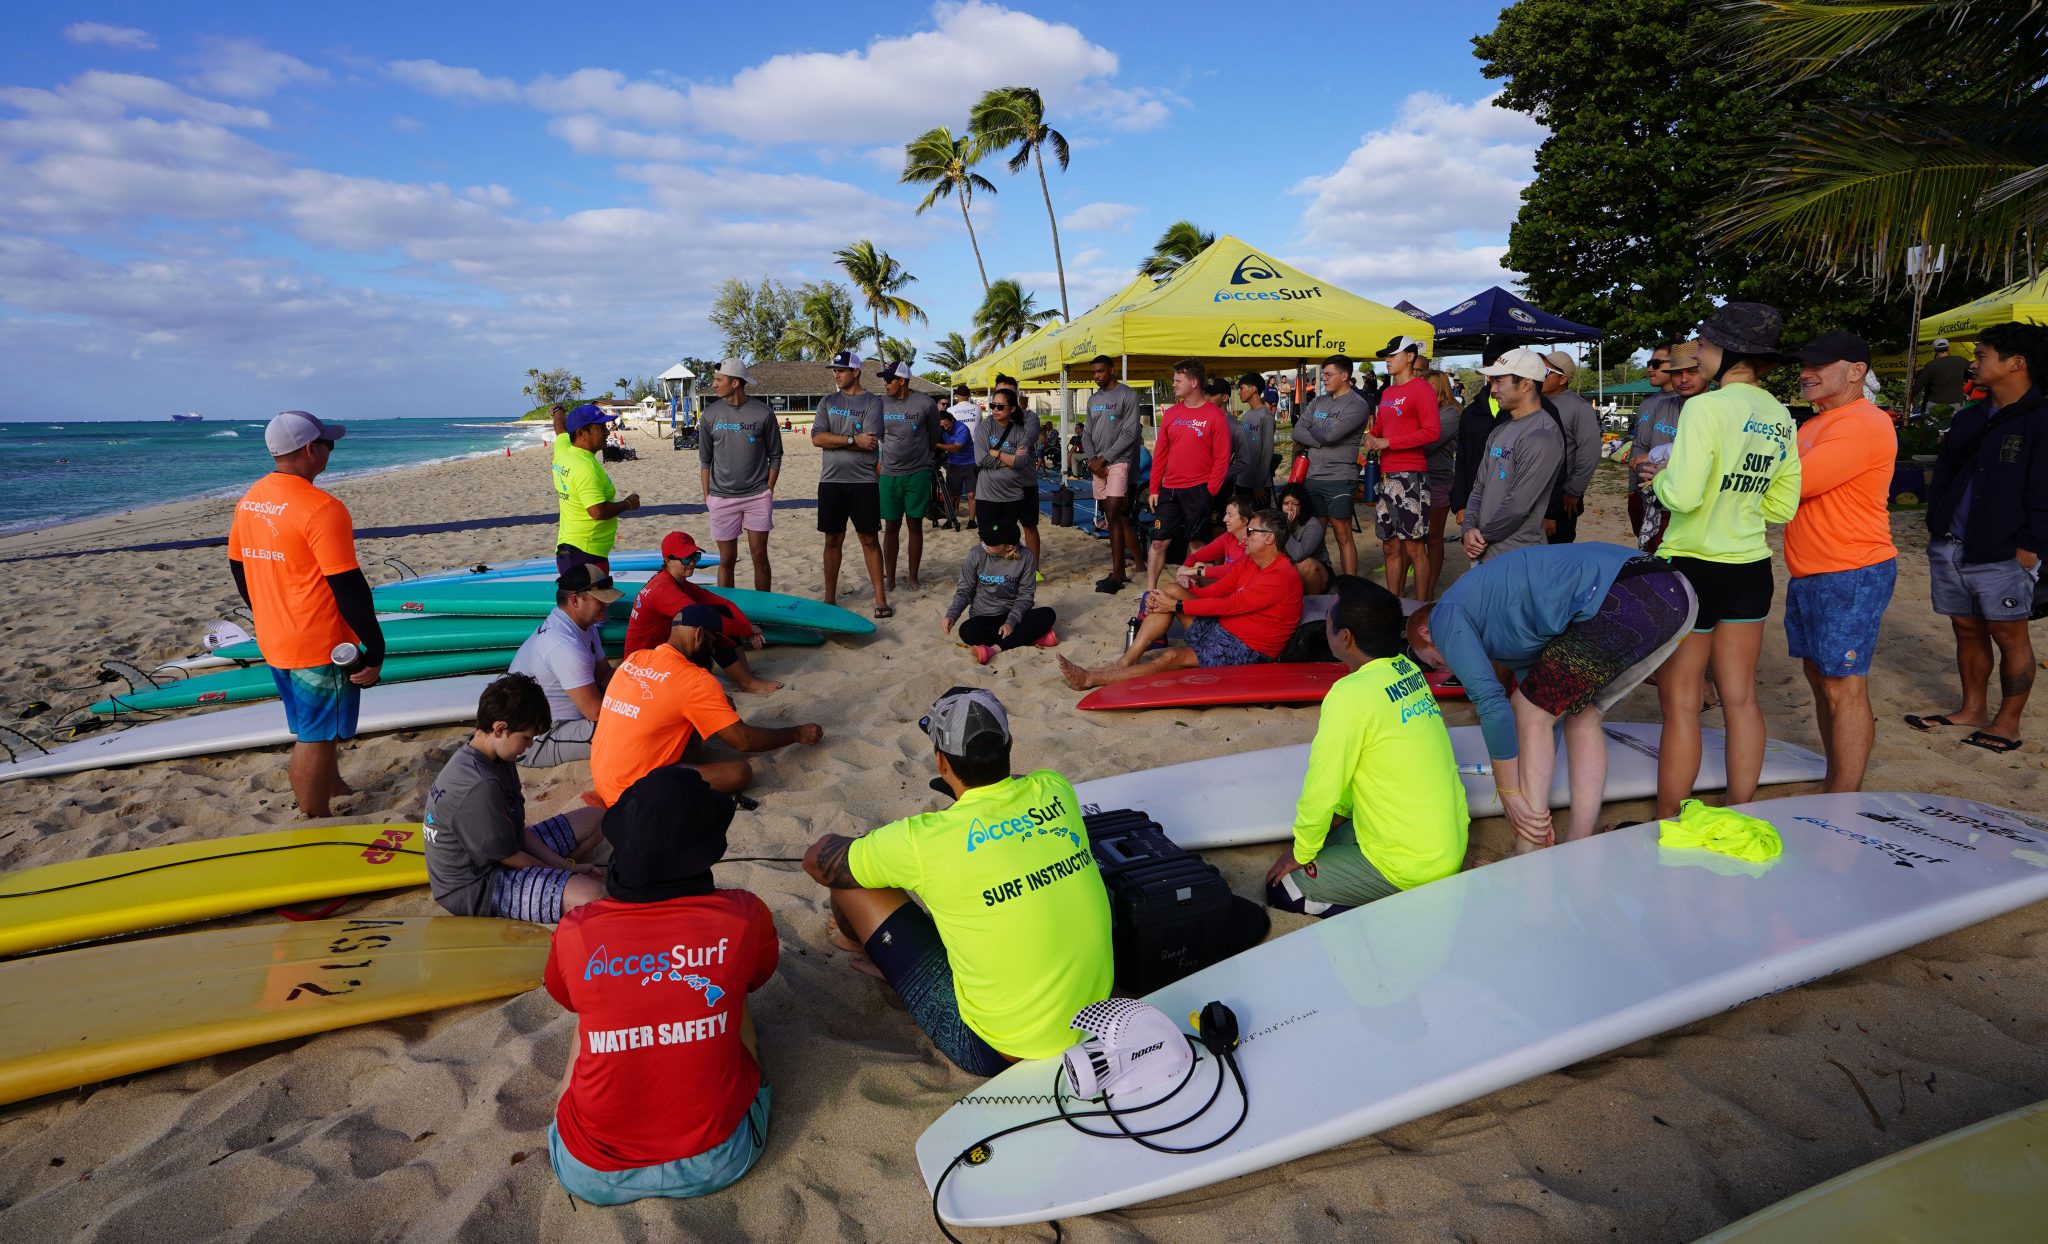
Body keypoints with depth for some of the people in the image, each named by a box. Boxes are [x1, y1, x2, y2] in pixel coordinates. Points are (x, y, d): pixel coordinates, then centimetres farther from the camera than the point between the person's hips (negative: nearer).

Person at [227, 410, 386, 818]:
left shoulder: (249, 501, 5)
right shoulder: (322, 509, -22)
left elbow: (239, 568, 15)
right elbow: (348, 587, -22)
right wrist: (375, 649, -16)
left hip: (274, 643, 8)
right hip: (320, 648, -8)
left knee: (312, 726, 26)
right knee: (316, 738, 2)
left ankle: (333, 786, 45)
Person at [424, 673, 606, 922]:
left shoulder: (495, 759, 3)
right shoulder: (479, 788, -29)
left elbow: (518, 830, 7)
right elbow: (510, 857, -19)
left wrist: (565, 866, -1)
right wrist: (566, 870, -5)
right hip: (474, 888, -10)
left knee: (594, 819, 14)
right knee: (588, 895, -32)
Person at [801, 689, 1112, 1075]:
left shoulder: (924, 840, -21)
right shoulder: (1056, 790, -7)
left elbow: (817, 860, -1)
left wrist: (873, 844, 18)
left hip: (996, 1051, -5)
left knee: (848, 876, 4)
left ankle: (858, 940, 40)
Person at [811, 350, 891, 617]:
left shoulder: (872, 402, -1)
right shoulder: (827, 403, 10)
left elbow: (870, 442, -13)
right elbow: (817, 438, -4)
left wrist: (834, 440, -6)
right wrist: (853, 440, -12)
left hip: (864, 481, -3)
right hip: (831, 481, 3)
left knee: (869, 539, 1)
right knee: (832, 540, 8)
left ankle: (880, 598, 7)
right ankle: (830, 598, 18)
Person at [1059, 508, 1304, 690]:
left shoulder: (1282, 576, -19)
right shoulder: (1248, 563, 11)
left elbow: (1230, 604, -21)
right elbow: (1213, 591, 5)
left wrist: (1177, 606, -16)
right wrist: (1163, 600, -9)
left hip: (1247, 650, -9)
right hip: (1220, 629, 9)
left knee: (1173, 657, -26)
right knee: (1171, 589, -6)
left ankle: (1091, 680, -22)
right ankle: (1127, 660, -14)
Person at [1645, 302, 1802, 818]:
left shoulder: (1706, 408, -16)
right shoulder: (1780, 417, 8)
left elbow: (1682, 495, -23)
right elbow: (1782, 506, 12)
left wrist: (1661, 477, -3)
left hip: (1694, 565, -7)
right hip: (1751, 568, 7)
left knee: (1680, 702, 0)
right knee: (1740, 697, 12)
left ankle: (1667, 827, 7)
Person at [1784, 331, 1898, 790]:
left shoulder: (1864, 425, -15)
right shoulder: (1815, 425, 18)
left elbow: (1791, 482, -22)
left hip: (1851, 577, -10)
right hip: (1809, 575, 10)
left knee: (1844, 687, -7)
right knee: (1819, 676, 14)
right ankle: (1833, 783, 25)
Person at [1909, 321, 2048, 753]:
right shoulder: (1970, 418, 14)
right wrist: (1936, 525, 11)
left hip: (2003, 555, -7)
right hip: (1951, 549, 7)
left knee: (2009, 636, 3)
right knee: (1967, 631, 14)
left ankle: (2008, 722, 13)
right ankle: (1972, 710, 26)